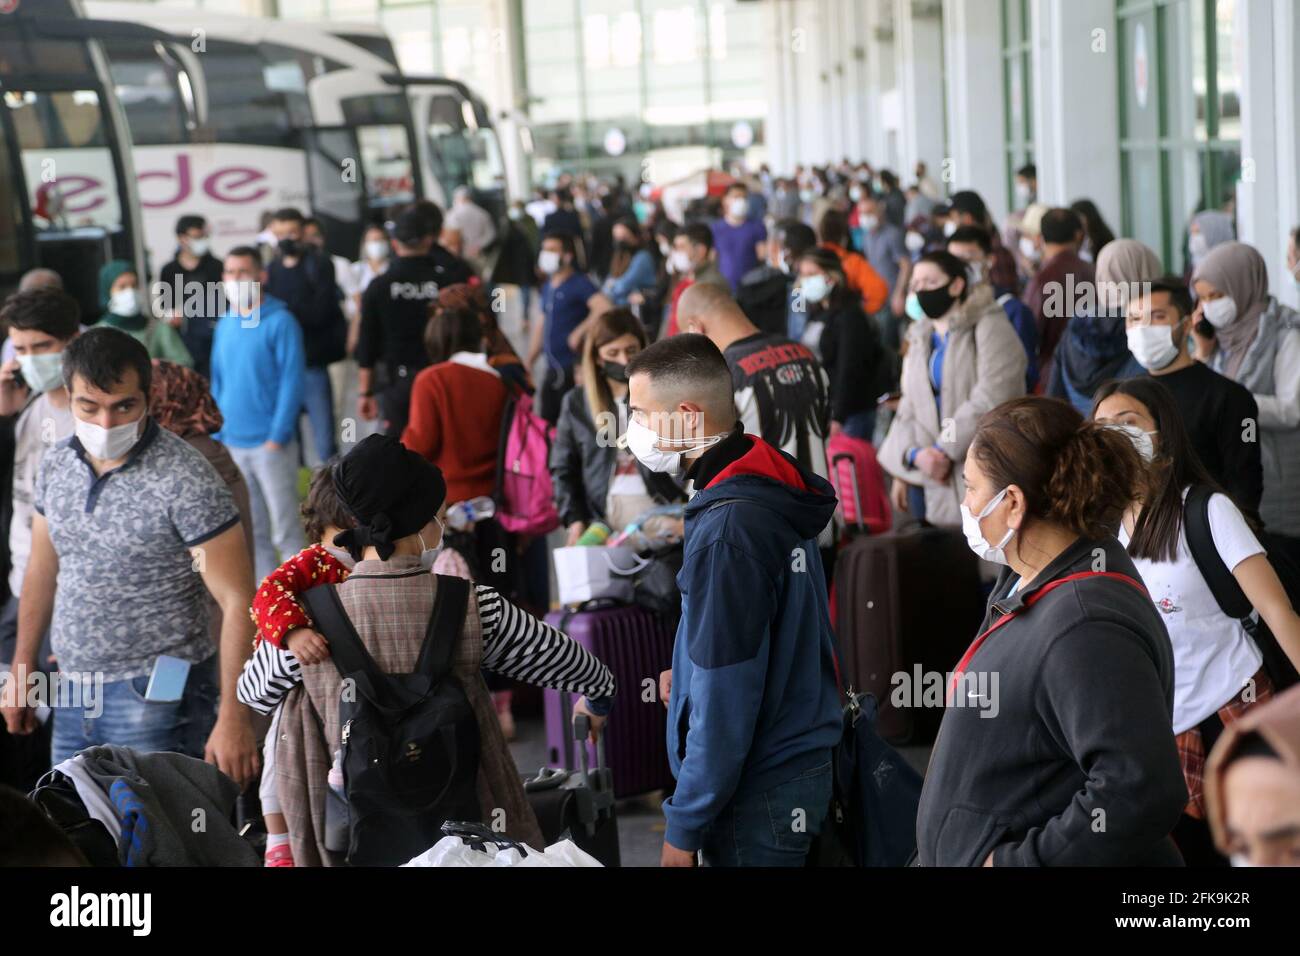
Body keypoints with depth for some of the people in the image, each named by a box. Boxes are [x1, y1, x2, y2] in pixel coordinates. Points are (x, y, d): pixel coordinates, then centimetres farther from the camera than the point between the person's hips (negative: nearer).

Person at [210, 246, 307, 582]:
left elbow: (291, 383, -12)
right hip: (232, 443, 6)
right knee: (251, 531, 12)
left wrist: (277, 437, -16)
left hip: (270, 444, -6)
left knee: (285, 531, -3)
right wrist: (218, 433, 9)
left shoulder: (279, 322, -8)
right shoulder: (225, 324, 10)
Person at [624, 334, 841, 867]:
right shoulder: (781, 493, 5)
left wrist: (684, 828, -17)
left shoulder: (726, 529, -24)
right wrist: (690, 675, 13)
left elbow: (725, 703, -23)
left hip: (757, 799, -9)